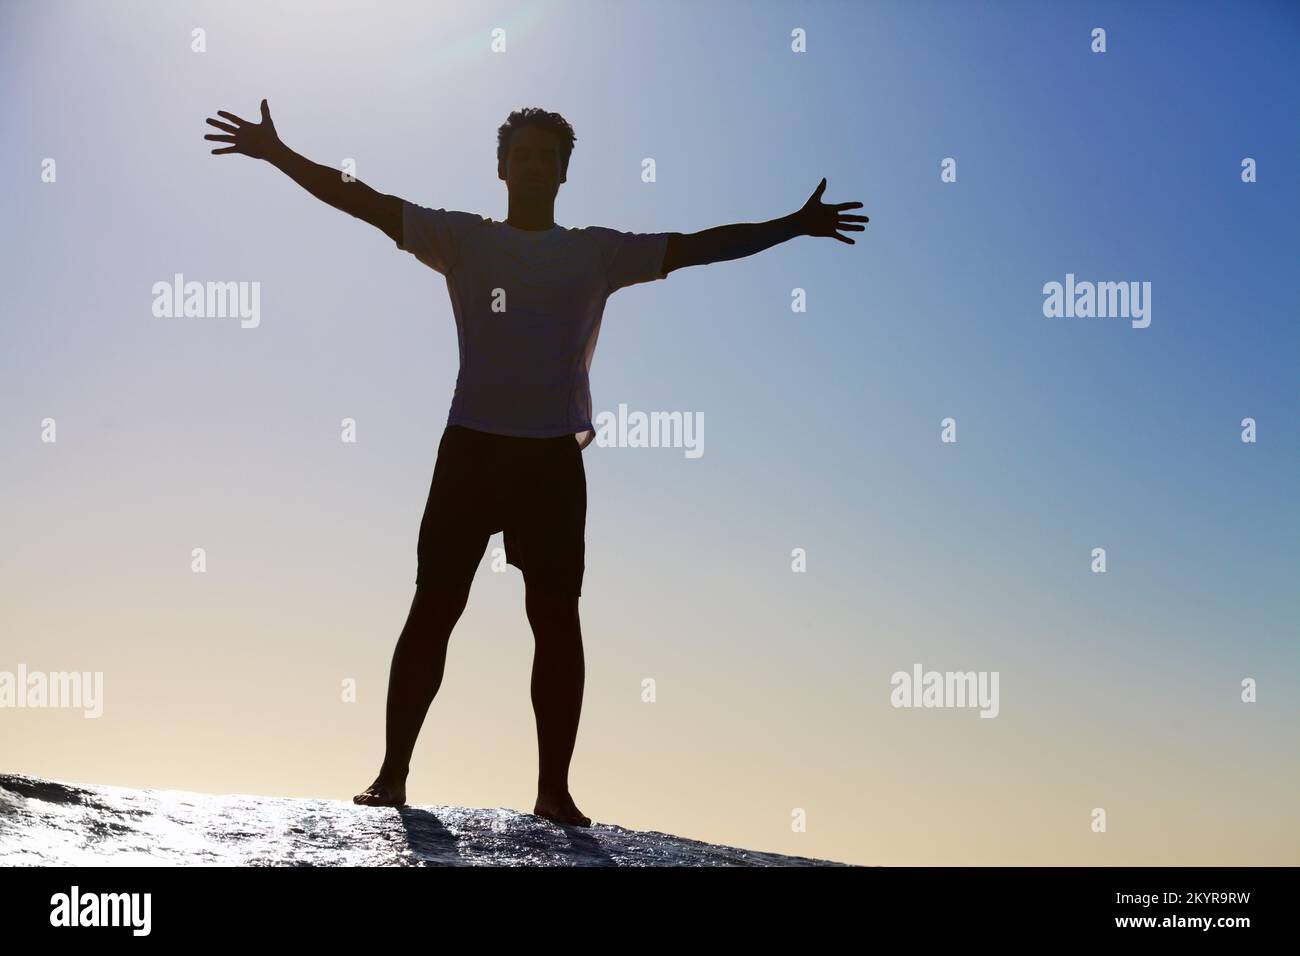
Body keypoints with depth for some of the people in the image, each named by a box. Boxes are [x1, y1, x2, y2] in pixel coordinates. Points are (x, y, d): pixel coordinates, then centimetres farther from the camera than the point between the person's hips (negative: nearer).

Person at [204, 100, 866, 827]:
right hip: (471, 449, -1)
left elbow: (700, 245, 9)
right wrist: (277, 154, -6)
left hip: (554, 459, 1)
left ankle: (555, 788, 6)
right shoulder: (463, 238, 6)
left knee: (557, 619, 0)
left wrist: (796, 225, 6)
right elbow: (364, 201, 1)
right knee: (433, 609, 0)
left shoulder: (599, 252, 9)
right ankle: (393, 772, 7)